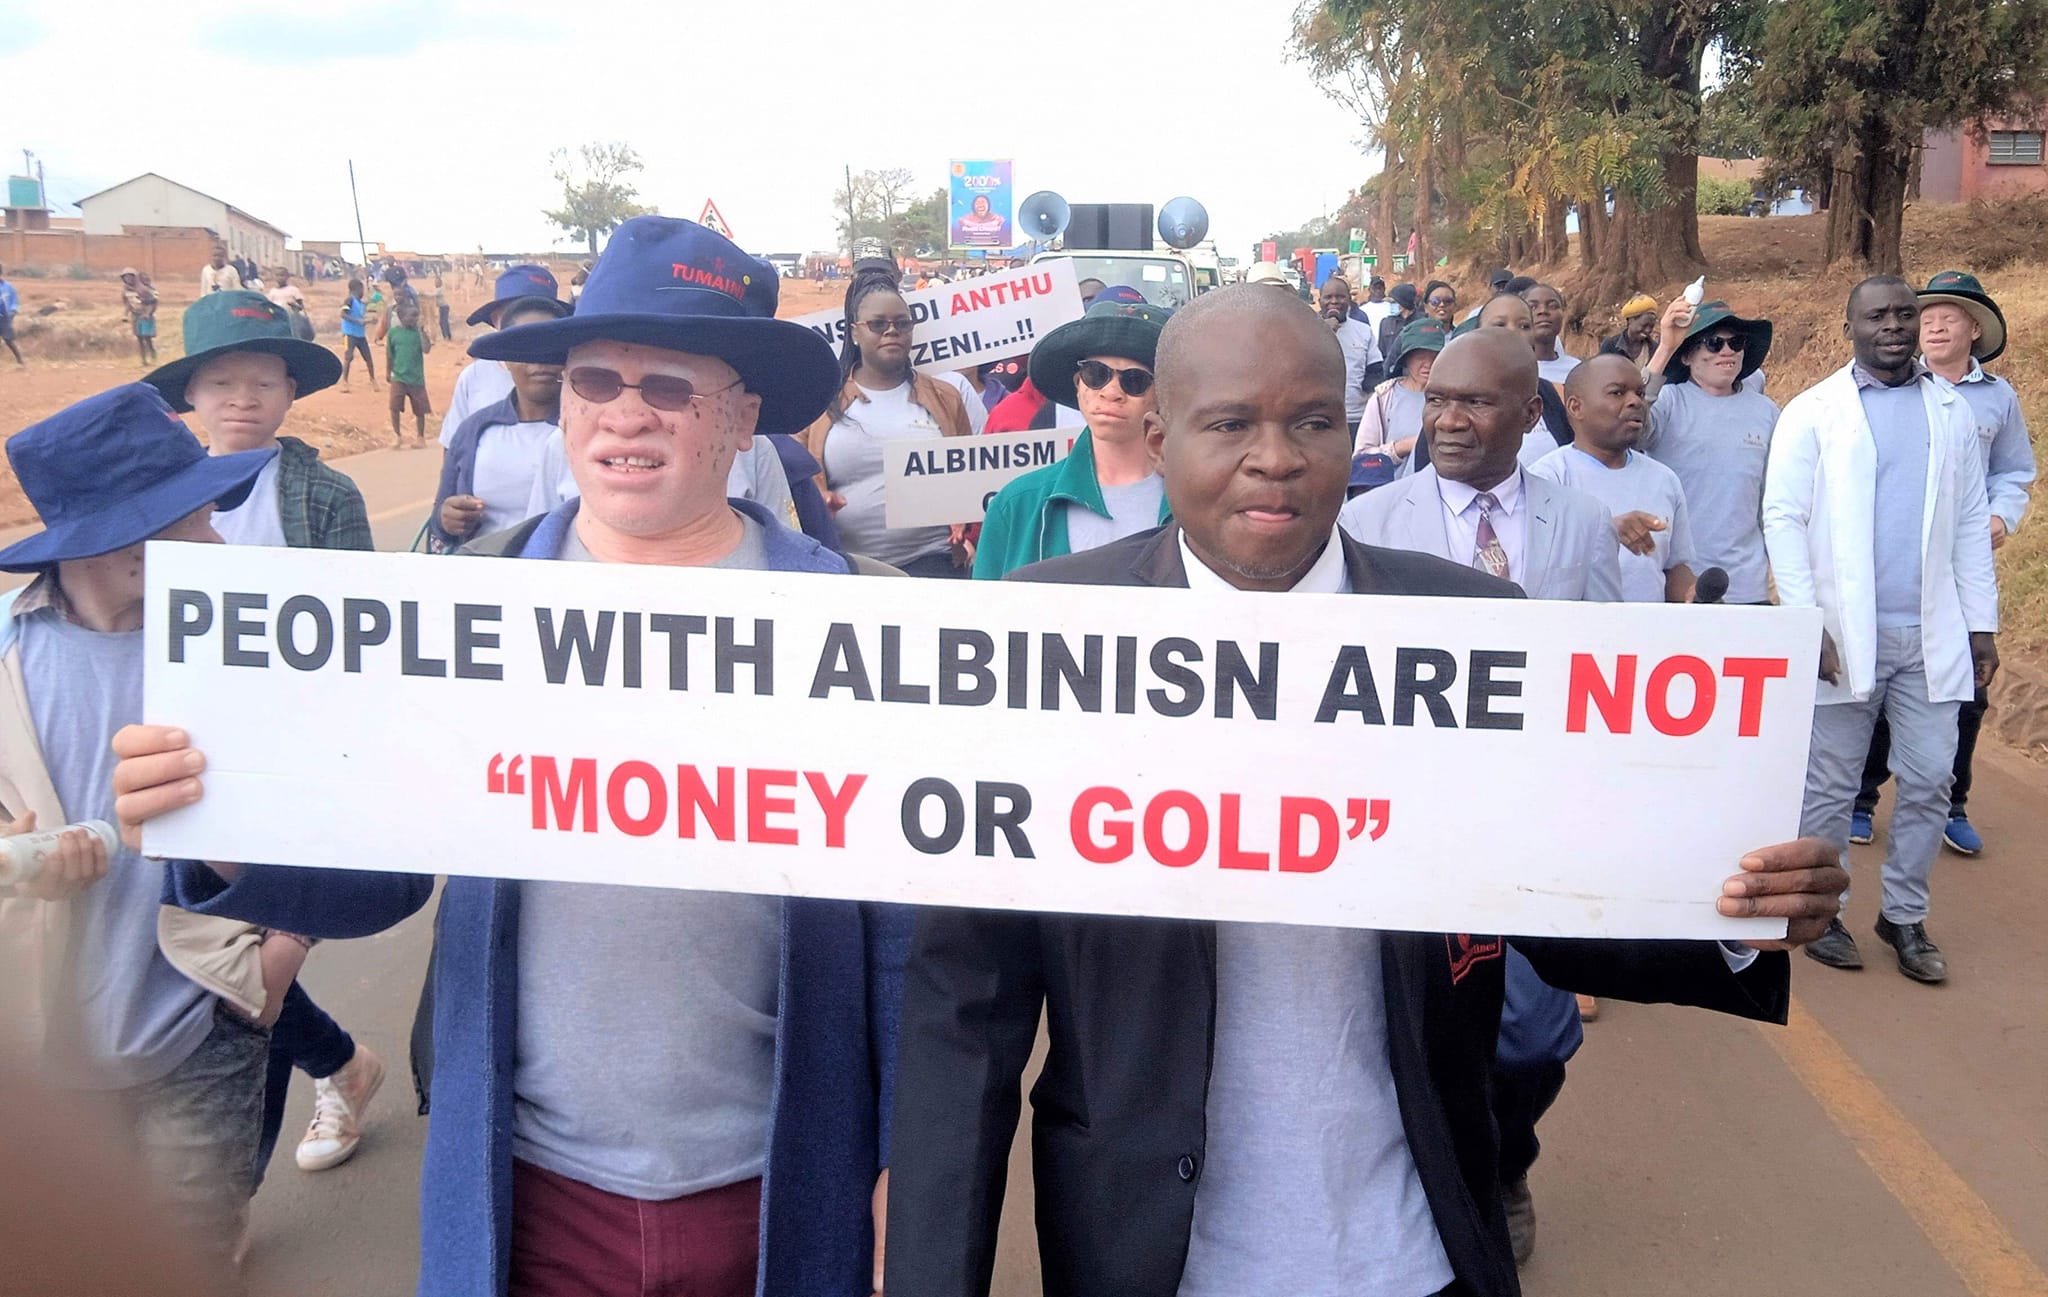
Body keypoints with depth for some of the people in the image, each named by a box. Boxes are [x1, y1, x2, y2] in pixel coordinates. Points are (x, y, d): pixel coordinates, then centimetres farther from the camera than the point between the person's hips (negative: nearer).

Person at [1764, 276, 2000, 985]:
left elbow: (1972, 522, 11)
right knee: (1830, 785, 5)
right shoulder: (1812, 412, -2)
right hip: (1844, 632, -3)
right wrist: (1808, 625, -13)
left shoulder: (1951, 410, 10)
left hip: (1932, 633, 3)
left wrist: (1982, 623, 8)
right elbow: (1783, 520, -6)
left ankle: (1905, 914, 24)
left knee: (1929, 781, 7)